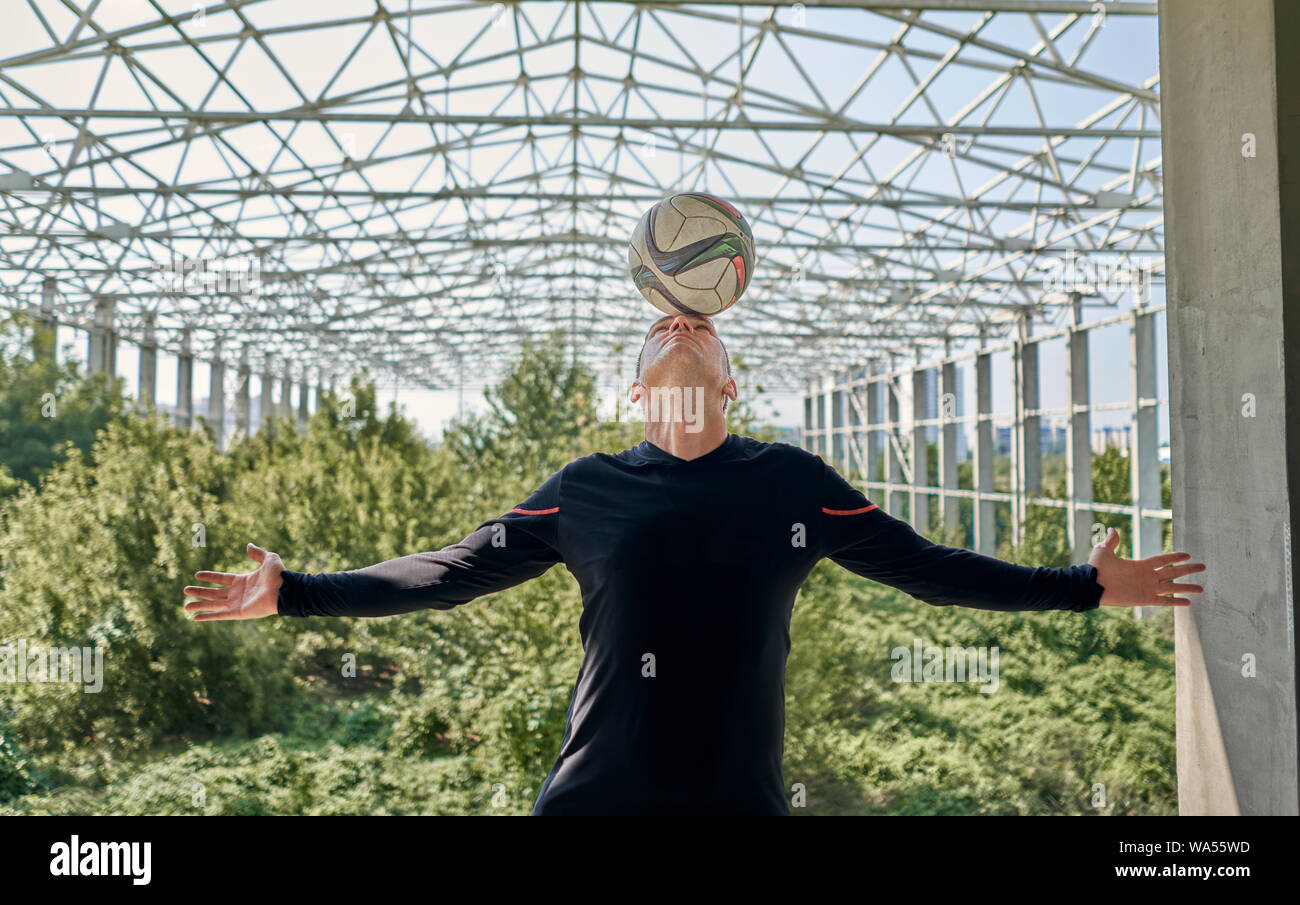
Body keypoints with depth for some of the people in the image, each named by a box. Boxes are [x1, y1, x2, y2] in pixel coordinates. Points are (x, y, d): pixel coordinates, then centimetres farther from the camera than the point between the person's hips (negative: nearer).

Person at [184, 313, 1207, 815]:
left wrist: (1086, 585, 11)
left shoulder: (795, 483, 5)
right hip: (594, 792, 0)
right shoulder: (585, 490, 4)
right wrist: (296, 593, 5)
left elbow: (924, 567, 10)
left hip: (742, 793, 1)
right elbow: (450, 572, 7)